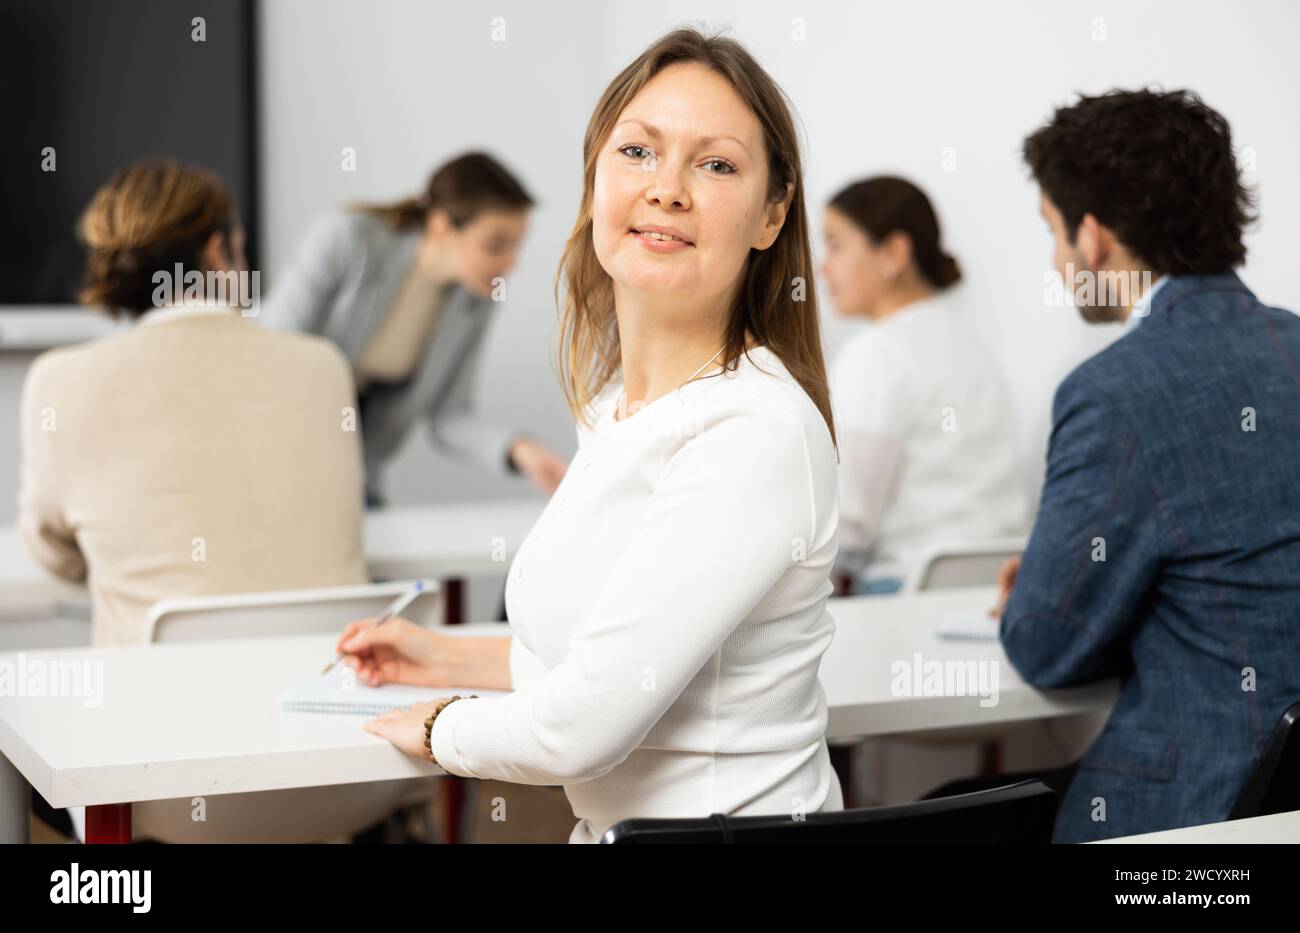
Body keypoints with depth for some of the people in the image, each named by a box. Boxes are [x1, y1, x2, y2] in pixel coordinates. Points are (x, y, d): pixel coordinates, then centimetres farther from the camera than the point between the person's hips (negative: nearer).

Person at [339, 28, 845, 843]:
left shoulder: (756, 433, -20)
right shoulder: (620, 401, 7)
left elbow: (579, 730, -20)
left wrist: (442, 727, -4)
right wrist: (452, 658, 17)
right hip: (615, 824, 7)